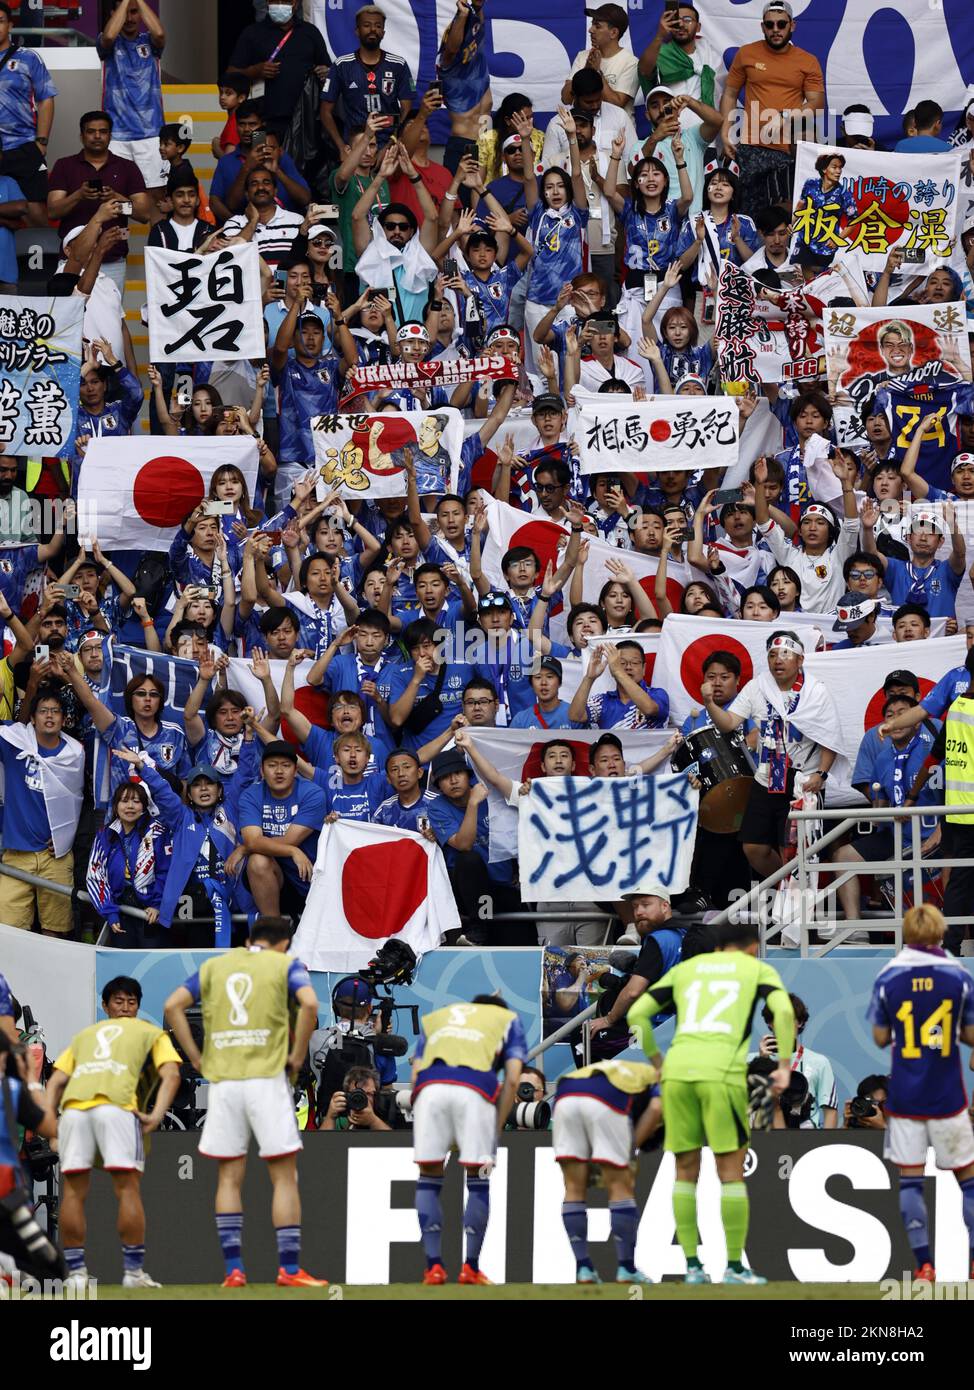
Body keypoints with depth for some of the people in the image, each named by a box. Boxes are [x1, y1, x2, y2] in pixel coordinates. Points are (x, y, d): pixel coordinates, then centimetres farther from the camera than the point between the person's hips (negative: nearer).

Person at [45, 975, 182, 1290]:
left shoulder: (85, 1034, 34)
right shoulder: (151, 1033, 25)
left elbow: (56, 1081, 21)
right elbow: (171, 1074, 7)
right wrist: (156, 1116, -4)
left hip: (73, 1105, 3)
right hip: (117, 1104, -3)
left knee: (73, 1191, 5)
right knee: (128, 1188, -2)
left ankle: (76, 1272, 4)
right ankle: (133, 1272, -4)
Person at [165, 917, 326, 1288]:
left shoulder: (214, 966, 17)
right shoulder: (285, 965, 7)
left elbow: (173, 1006, 6)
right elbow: (309, 1004, -11)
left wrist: (197, 1058, 7)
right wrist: (296, 1057, -3)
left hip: (222, 1081, 3)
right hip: (268, 1077, -3)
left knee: (229, 1178, 7)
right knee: (284, 1177, 1)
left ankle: (233, 1269, 2)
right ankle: (289, 1269, -4)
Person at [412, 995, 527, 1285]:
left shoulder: (432, 1019, 36)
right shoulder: (507, 1019, 30)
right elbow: (512, 1080, 15)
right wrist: (496, 1128, 17)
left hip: (430, 1086, 2)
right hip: (475, 1086, -2)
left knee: (429, 1176, 12)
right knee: (478, 1179, 10)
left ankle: (433, 1266, 7)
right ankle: (470, 1267, 8)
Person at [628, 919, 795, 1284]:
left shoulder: (685, 969, 24)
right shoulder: (758, 969, 16)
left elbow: (636, 1014, 15)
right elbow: (784, 1011, -4)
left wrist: (657, 1062, 22)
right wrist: (784, 1066, 0)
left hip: (677, 1071, 3)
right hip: (723, 1072, -3)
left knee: (686, 1170, 10)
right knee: (731, 1170, 3)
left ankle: (692, 1266, 7)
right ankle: (734, 1266, 3)